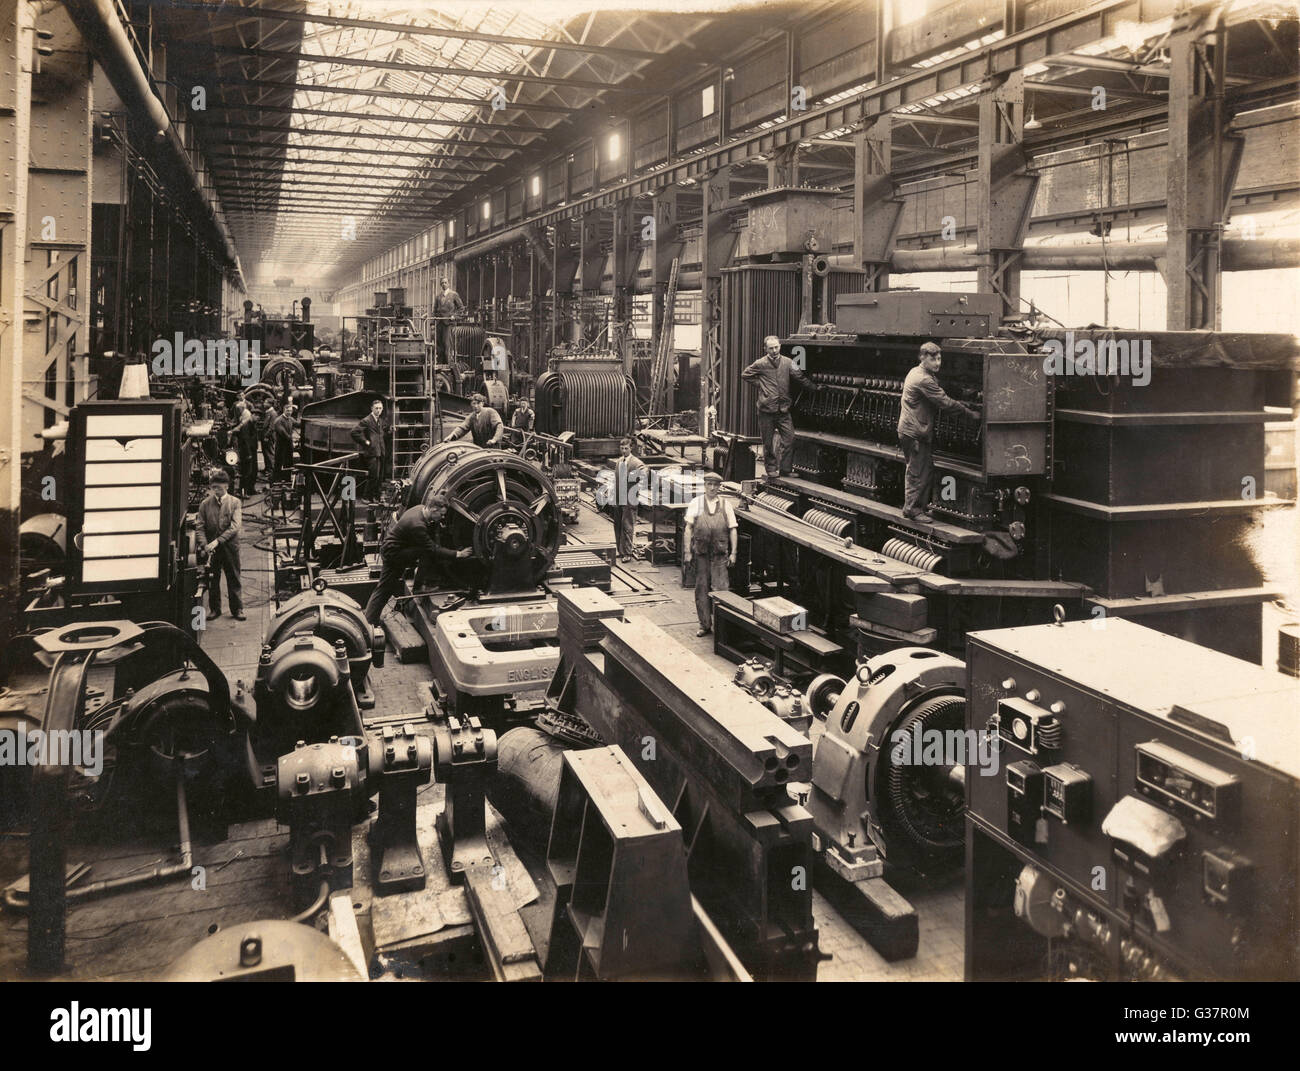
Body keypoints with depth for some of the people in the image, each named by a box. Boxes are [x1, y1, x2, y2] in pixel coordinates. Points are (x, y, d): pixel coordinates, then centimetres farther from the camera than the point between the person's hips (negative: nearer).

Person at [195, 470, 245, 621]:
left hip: (230, 546, -2)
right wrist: (204, 545, -14)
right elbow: (200, 527, 1)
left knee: (234, 579, 5)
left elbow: (235, 526, -12)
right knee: (212, 580, 8)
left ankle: (237, 609, 13)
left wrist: (218, 541, -20)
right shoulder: (205, 504, 4)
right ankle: (215, 609, 20)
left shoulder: (234, 502, -2)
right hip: (211, 547, 2)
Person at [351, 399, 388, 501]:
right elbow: (354, 432, -18)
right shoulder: (366, 421, -10)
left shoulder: (381, 421, 15)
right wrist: (365, 441, -16)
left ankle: (376, 496, 20)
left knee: (380, 476, 11)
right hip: (371, 452, -8)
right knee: (373, 476, -10)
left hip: (380, 452, 8)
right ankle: (366, 497, 1)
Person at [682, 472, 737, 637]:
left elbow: (732, 529, 7)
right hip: (701, 552, 0)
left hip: (720, 552, 0)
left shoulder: (726, 505, 6)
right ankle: (705, 625, 16)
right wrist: (687, 552, -3)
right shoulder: (696, 503, 4)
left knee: (720, 588, -4)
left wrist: (733, 552, 1)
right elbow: (689, 528, 3)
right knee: (701, 588, 6)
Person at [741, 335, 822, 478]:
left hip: (783, 409, 2)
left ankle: (785, 470, 8)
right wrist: (759, 384, 2)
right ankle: (771, 469, 19)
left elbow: (801, 378, 7)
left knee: (789, 439, -3)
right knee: (768, 442, 5)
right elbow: (745, 374, 10)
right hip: (766, 410, -2)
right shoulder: (760, 364, -2)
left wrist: (815, 387, 1)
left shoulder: (787, 363, 3)